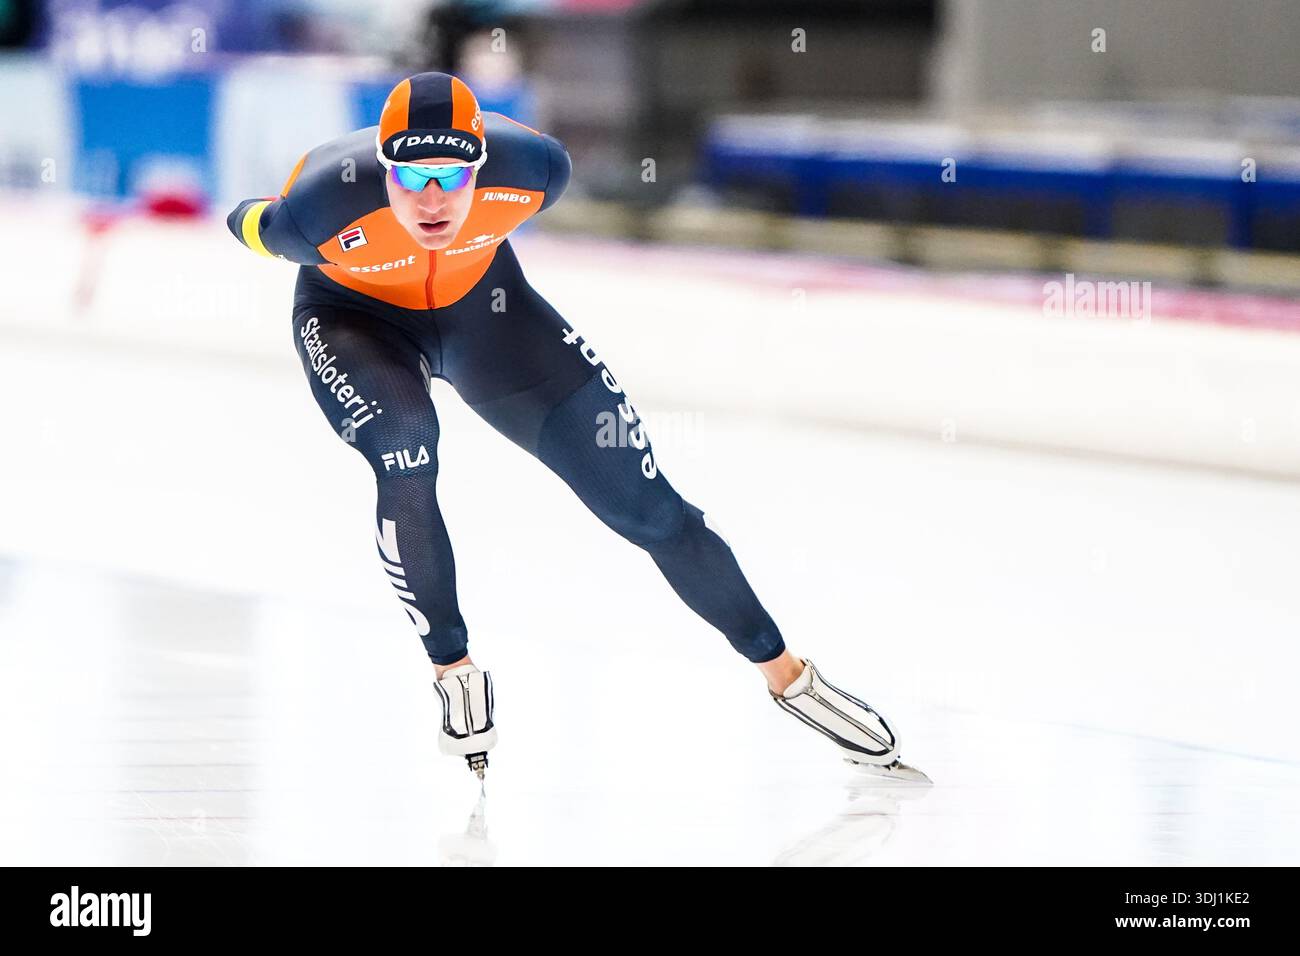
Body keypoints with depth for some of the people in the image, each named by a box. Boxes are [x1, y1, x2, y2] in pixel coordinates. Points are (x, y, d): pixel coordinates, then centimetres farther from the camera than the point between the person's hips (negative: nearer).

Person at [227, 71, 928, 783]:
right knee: (404, 452, -34)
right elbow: (258, 229, -13)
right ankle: (452, 670, -11)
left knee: (644, 502, -1)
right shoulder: (322, 209, -37)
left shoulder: (531, 167, -31)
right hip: (353, 317, -2)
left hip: (479, 301, 2)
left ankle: (785, 674, 13)